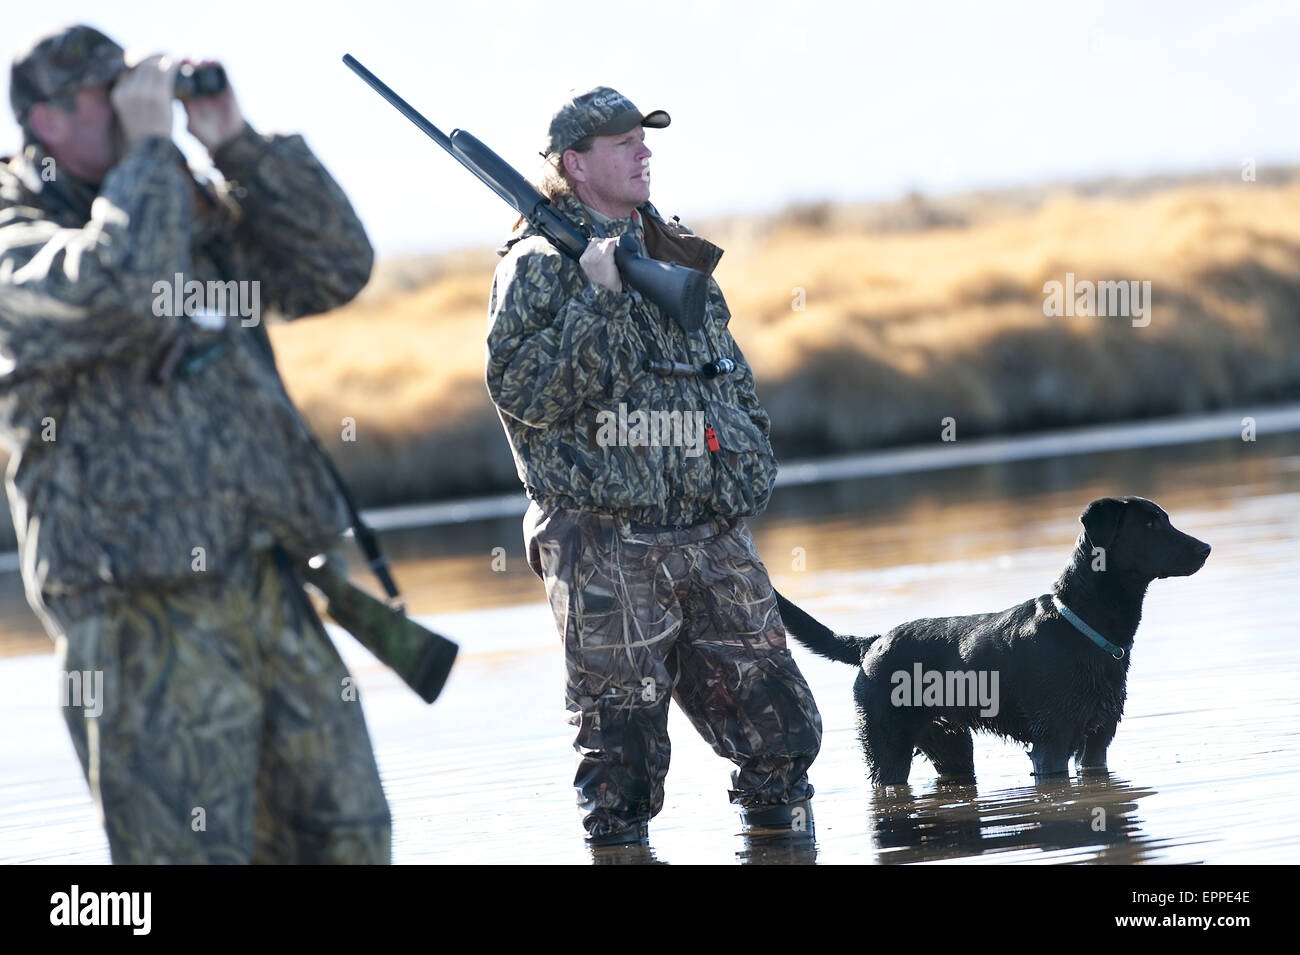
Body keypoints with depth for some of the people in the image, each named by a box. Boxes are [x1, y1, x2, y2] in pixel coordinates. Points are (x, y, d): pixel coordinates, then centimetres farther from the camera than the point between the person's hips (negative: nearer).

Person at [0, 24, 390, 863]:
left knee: (347, 834, 11)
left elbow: (337, 270, 11)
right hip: (143, 611, -7)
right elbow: (117, 285, -27)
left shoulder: (196, 216, 17)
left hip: (274, 594, 7)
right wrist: (147, 147, -14)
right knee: (189, 854, -6)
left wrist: (239, 145, 3)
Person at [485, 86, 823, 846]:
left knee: (783, 729, 4)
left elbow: (736, 377, 27)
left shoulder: (676, 254, 18)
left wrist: (751, 469, 12)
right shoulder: (537, 267, -1)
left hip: (715, 540, 5)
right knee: (621, 755, -2)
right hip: (609, 547, -5)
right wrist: (598, 296, -19)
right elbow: (525, 394, -16)